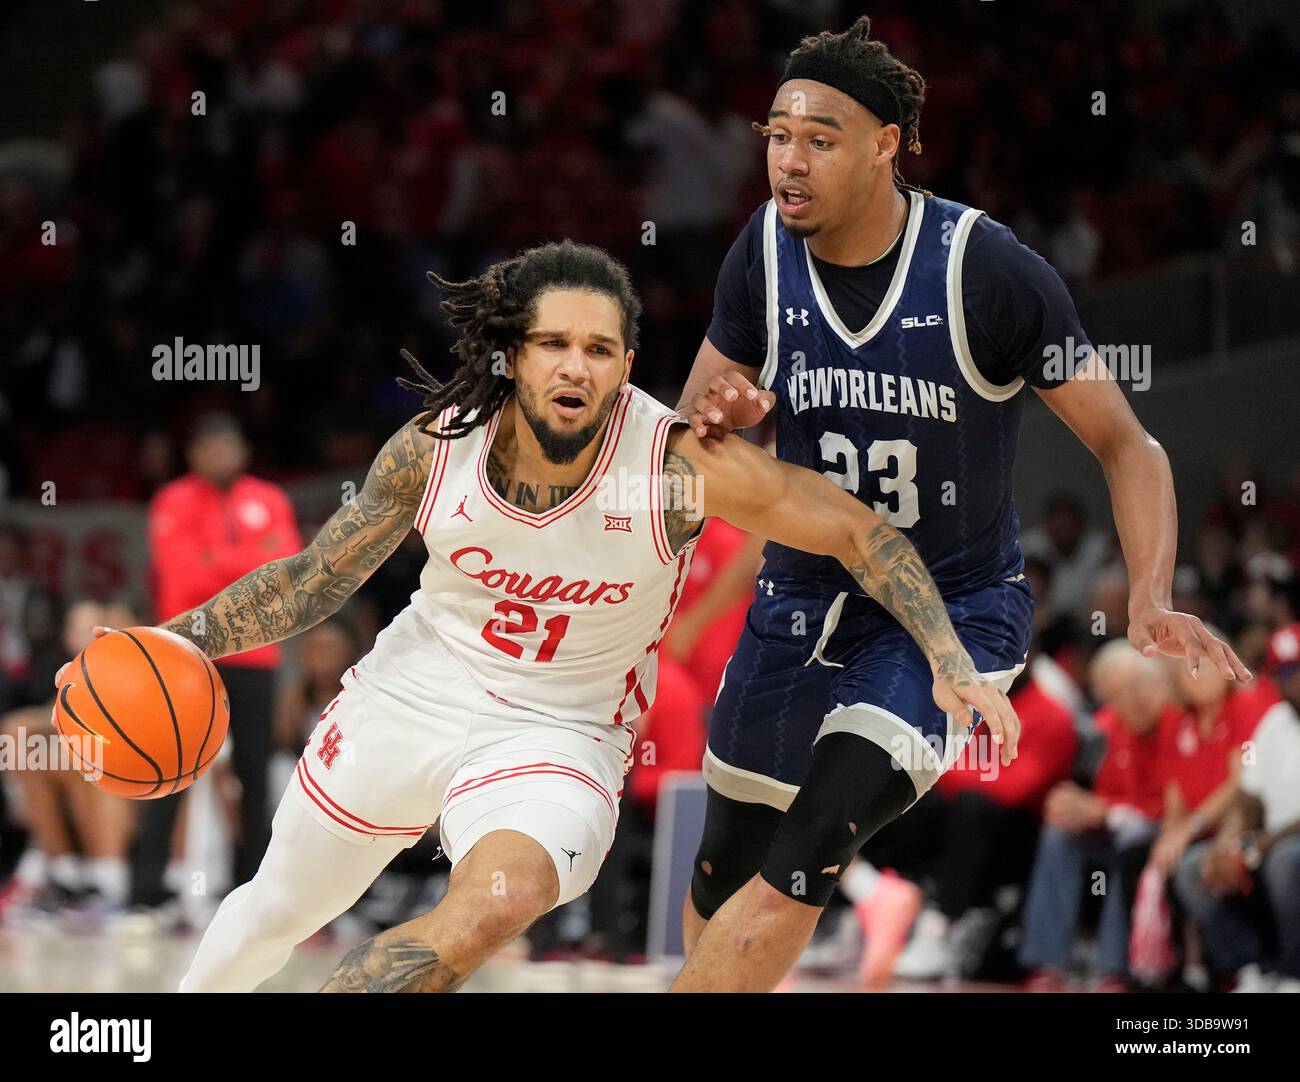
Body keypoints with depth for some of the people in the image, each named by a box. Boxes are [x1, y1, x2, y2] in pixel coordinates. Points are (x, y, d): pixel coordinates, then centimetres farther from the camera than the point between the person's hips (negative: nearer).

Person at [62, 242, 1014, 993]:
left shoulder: (682, 467, -24)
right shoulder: (436, 446, -15)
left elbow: (860, 533, -15)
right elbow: (318, 579, -2)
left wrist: (953, 664, -22)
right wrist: (187, 639, -14)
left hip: (558, 736, -3)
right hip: (409, 694, 3)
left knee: (493, 906, -32)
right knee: (280, 908, 19)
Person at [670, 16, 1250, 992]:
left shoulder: (989, 271, -20)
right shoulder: (766, 252, -8)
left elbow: (1127, 446, -14)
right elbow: (697, 418, 6)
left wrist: (1150, 604, -30)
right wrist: (719, 416, -21)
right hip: (802, 597, 5)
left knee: (809, 848, -27)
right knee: (721, 892, 12)